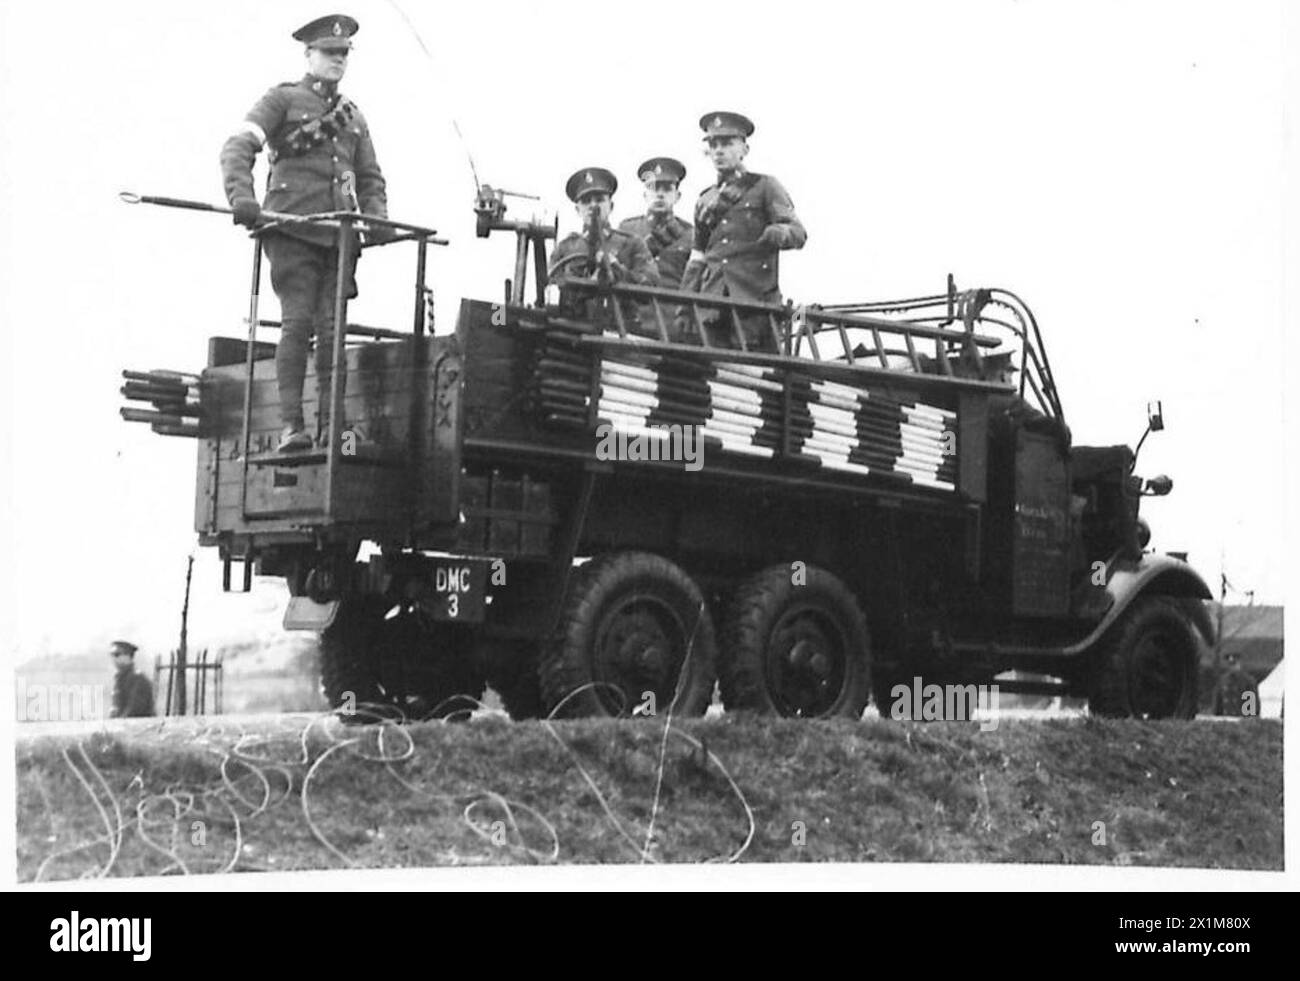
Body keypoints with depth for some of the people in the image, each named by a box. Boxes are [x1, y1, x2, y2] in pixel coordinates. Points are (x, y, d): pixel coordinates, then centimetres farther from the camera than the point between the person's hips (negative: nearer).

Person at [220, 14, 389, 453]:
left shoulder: (353, 116, 24)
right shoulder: (283, 99, 7)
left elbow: (370, 177, 25)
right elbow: (238, 148, -5)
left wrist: (377, 218, 4)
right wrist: (241, 196, -23)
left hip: (338, 234, 4)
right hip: (292, 229, -4)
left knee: (331, 328, -2)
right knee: (298, 321, -13)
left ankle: (331, 425, -2)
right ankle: (290, 425, -14)